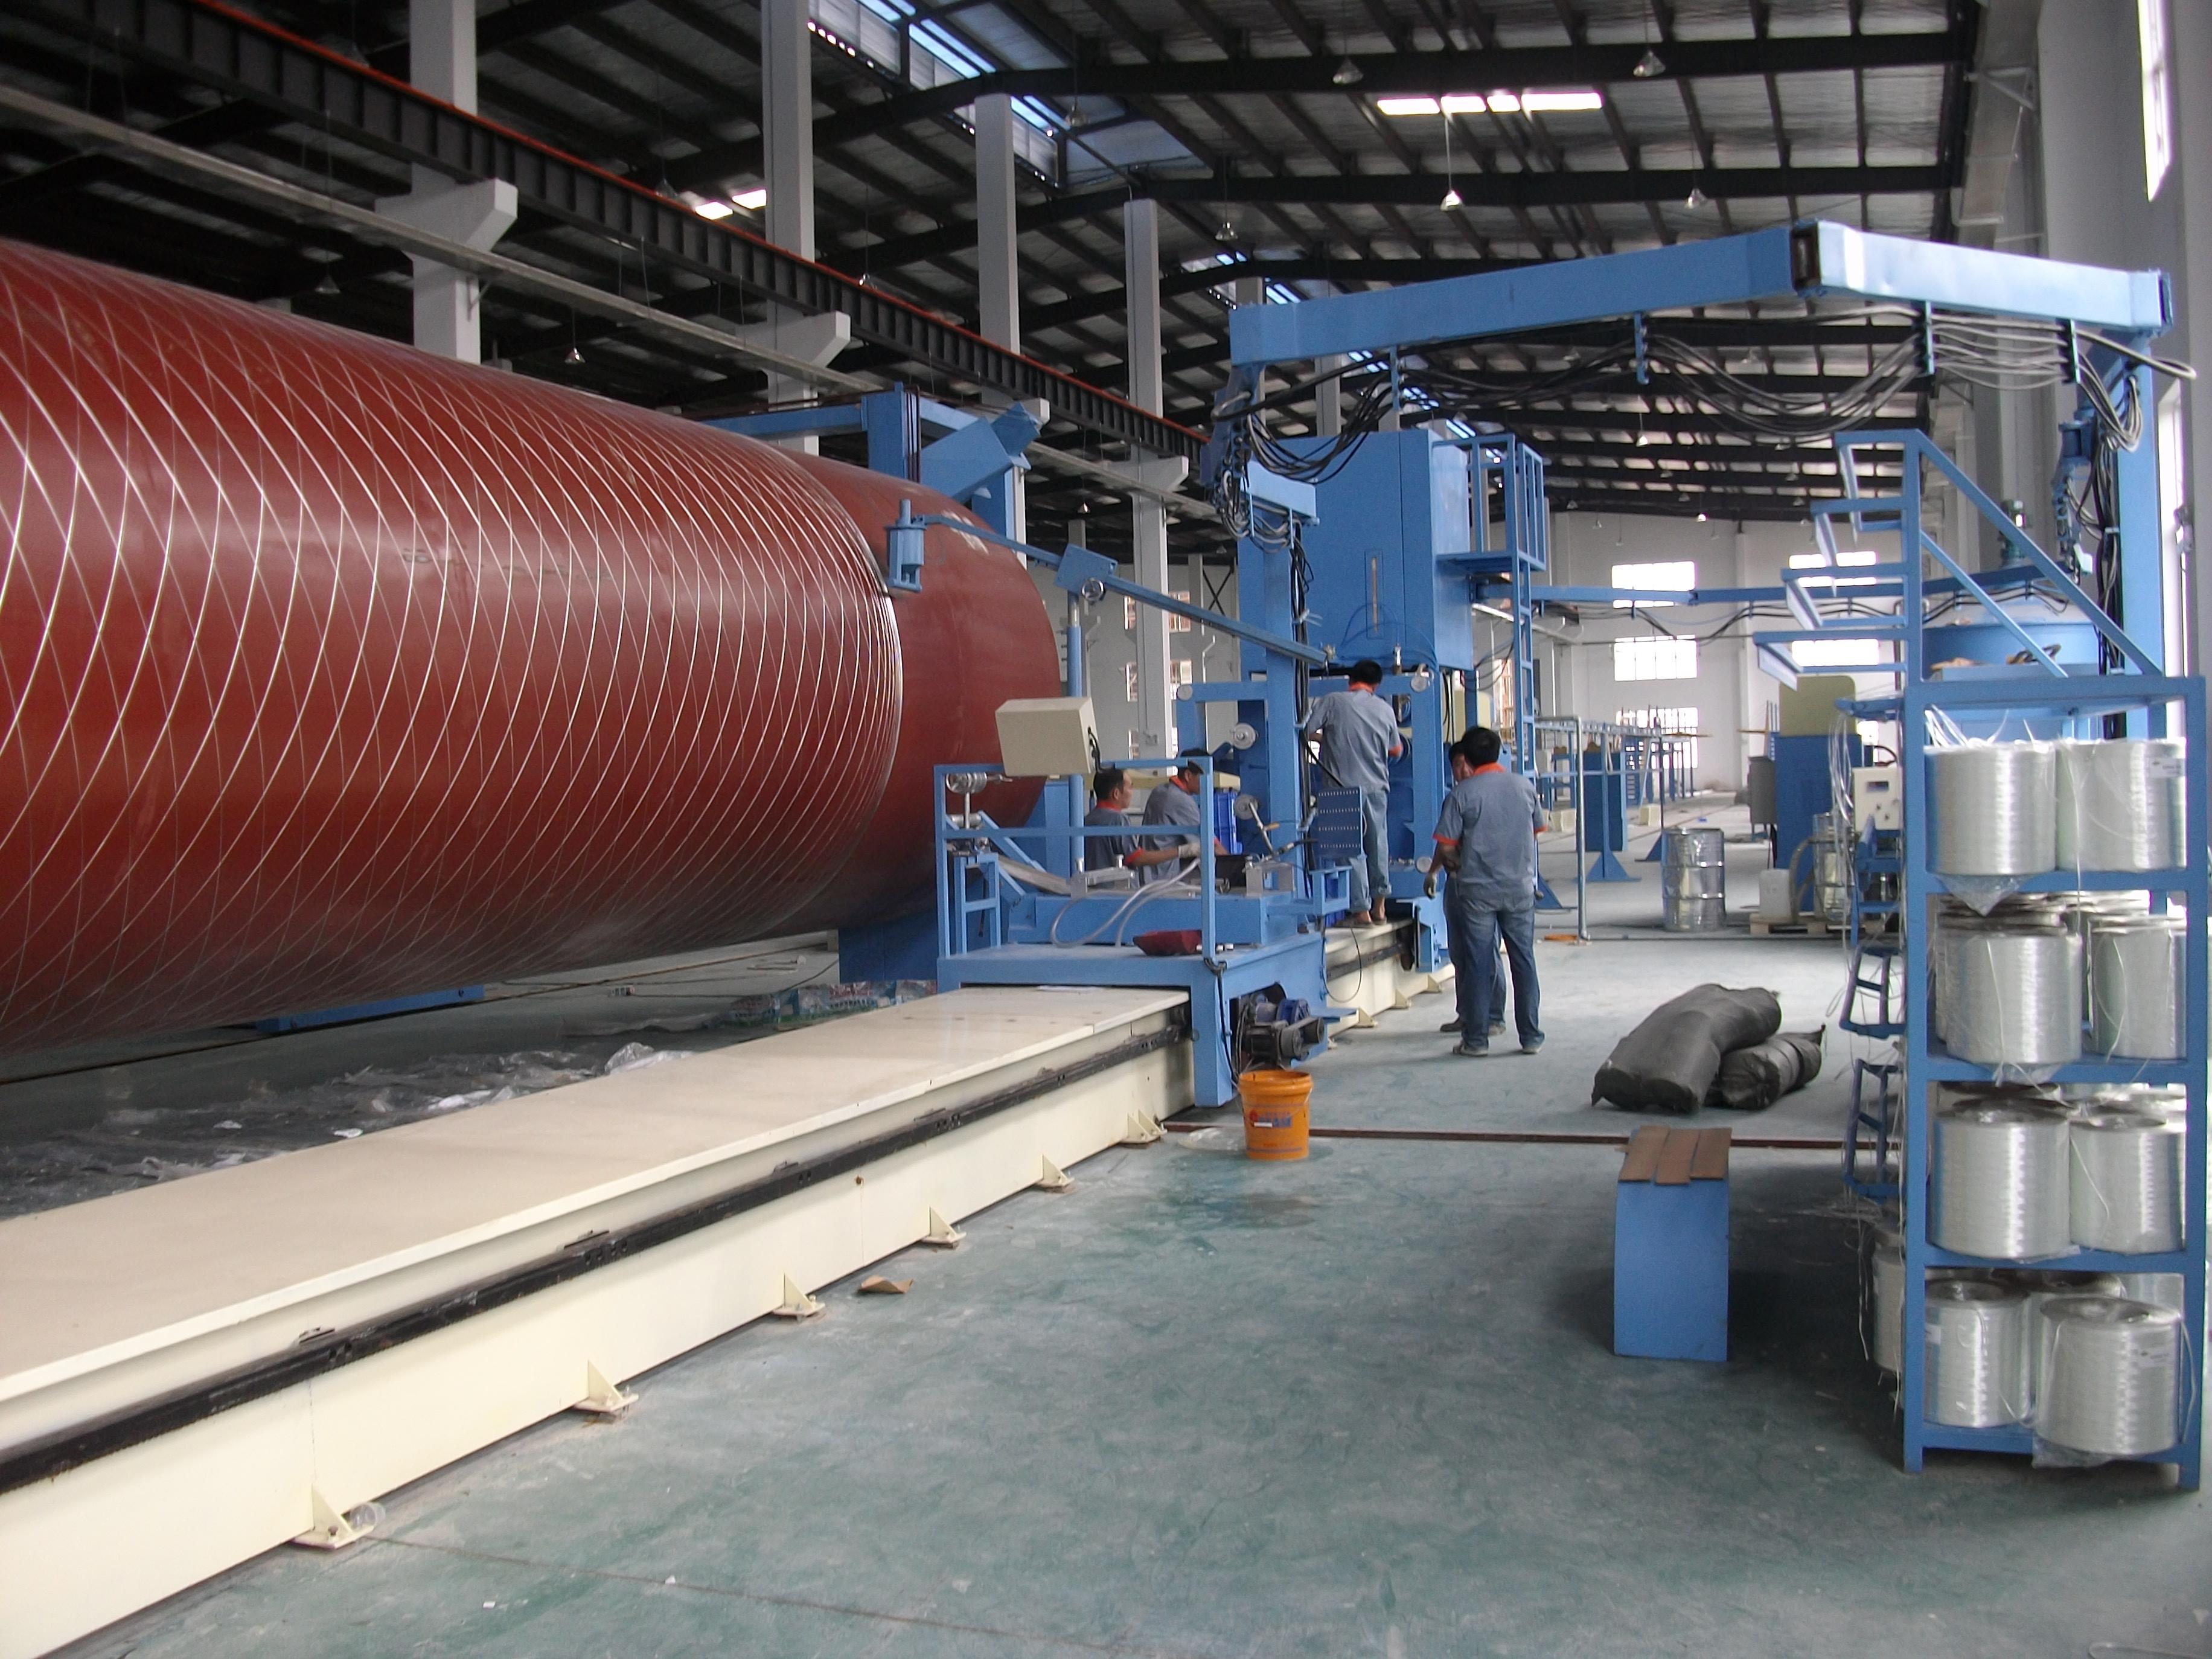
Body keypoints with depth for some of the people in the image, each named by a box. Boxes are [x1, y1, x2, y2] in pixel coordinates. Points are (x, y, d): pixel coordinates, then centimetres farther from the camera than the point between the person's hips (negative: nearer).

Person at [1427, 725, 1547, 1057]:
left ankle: (1476, 1039, 6)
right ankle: (1531, 1037, 14)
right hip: (1520, 888, 3)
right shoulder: (1524, 787, 2)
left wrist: (1459, 865, 10)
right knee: (1523, 960, 9)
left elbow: (1446, 846, -10)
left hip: (1477, 890, -3)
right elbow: (1539, 829, 16)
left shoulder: (1462, 793, -9)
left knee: (1479, 964, 2)